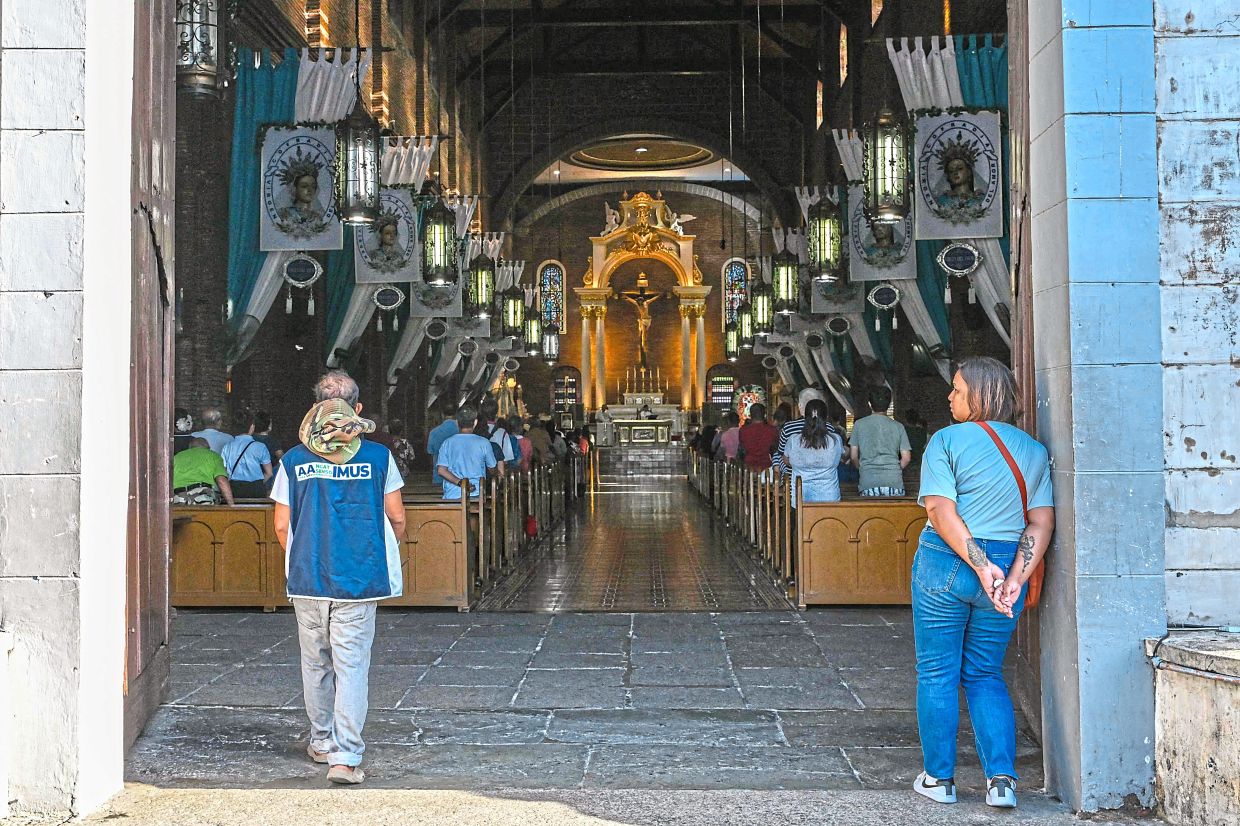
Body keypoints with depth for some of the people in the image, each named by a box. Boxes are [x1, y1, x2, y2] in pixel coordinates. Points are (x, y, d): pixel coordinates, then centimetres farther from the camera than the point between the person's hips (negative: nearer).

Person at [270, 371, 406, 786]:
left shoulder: (294, 460, 0)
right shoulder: (377, 457, -4)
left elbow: (282, 526, 4)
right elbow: (397, 518, 2)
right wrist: (388, 551, 23)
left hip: (307, 580, 2)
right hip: (359, 579, -2)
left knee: (316, 663, 17)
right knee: (352, 665, 1)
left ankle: (322, 741, 31)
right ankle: (345, 756, -5)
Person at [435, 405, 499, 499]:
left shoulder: (448, 443, 4)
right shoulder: (483, 443, 0)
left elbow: (441, 470, -6)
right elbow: (493, 469, 12)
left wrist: (460, 482, -9)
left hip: (452, 496, 1)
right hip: (476, 495, -1)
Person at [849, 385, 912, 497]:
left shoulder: (859, 424, 4)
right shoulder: (898, 426, 6)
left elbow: (853, 456, 5)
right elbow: (906, 458, 4)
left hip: (868, 482, -1)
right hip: (894, 482, 1)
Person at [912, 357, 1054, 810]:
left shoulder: (947, 439, -6)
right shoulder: (1033, 449, 9)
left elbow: (941, 511, -16)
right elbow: (1042, 521, 0)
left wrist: (981, 566, -17)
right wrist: (1015, 579, -7)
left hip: (945, 565, -4)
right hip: (1007, 569, 4)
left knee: (937, 673, 9)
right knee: (985, 675, 16)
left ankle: (939, 778, 18)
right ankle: (1002, 780, 6)